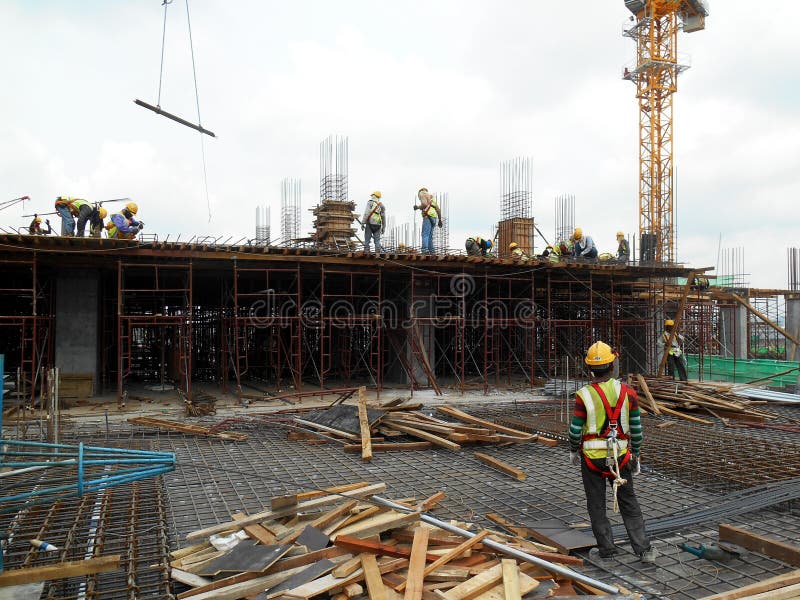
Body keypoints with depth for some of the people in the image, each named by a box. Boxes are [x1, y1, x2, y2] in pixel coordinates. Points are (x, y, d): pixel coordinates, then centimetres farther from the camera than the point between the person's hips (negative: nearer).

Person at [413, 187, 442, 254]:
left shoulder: (421, 193, 6)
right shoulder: (432, 196, 29)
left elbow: (424, 204, -13)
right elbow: (438, 209, 26)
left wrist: (418, 207, 4)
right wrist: (440, 220, 32)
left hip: (428, 216, -8)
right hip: (434, 217, 8)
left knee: (425, 235, -14)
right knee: (430, 236, 9)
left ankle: (425, 250, -27)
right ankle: (431, 252, 4)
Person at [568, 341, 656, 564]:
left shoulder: (584, 395, -15)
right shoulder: (628, 393, -5)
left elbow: (575, 430, -10)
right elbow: (636, 428, 2)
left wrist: (573, 451, 9)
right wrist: (635, 455, 15)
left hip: (592, 456, -3)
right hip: (620, 455, 3)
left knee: (597, 505, 12)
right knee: (629, 503, 16)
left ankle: (606, 549, 20)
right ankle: (644, 549, 18)